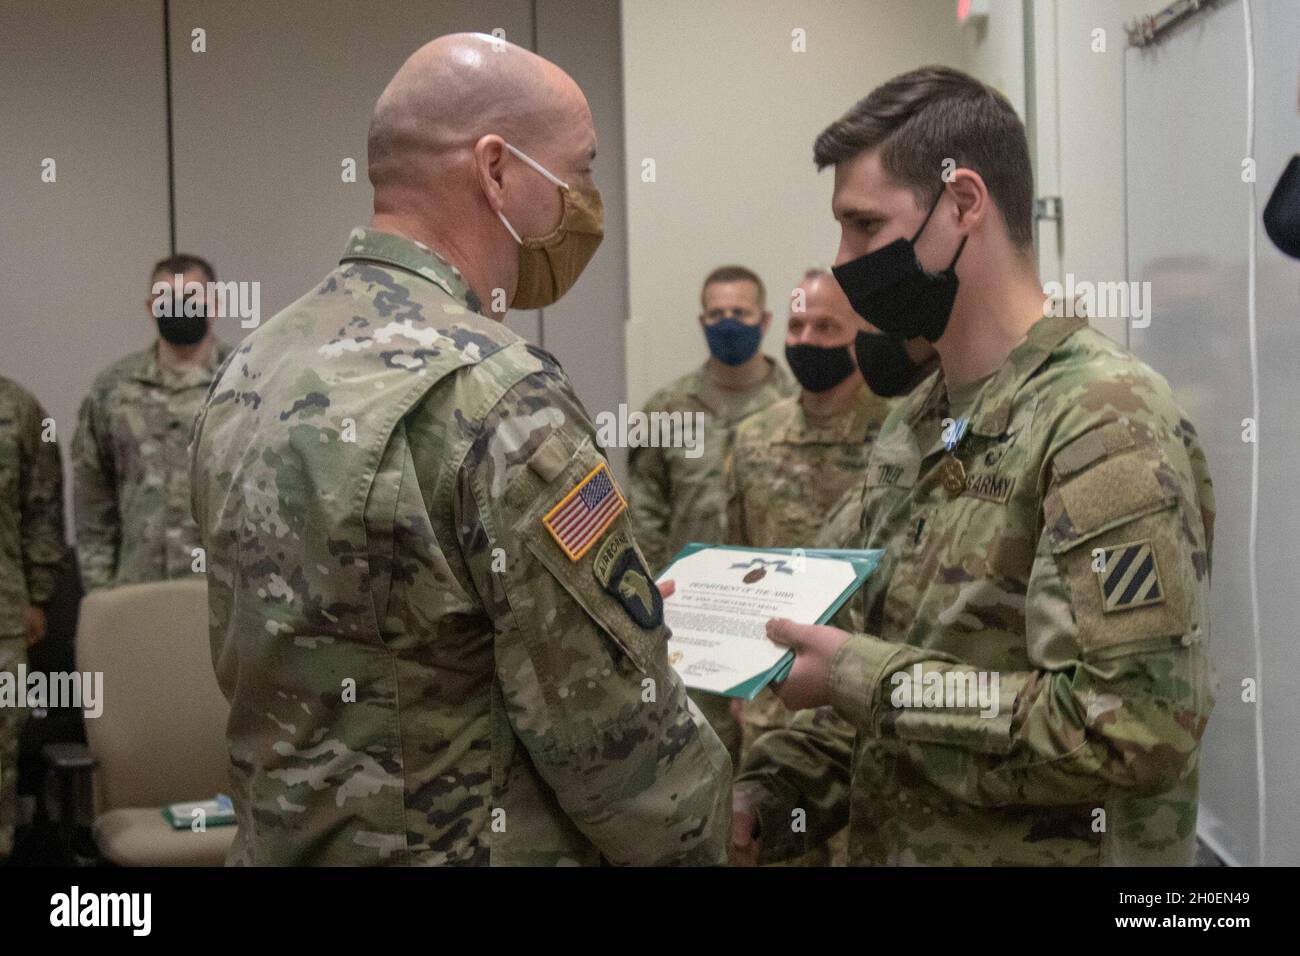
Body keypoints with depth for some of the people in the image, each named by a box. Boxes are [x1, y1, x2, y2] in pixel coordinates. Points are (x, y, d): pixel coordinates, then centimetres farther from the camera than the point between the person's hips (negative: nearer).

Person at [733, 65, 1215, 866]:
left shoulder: (1107, 419, -18)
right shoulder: (911, 431, 7)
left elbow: (1131, 727, -26)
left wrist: (858, 676, -20)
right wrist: (764, 800, -2)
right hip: (885, 843, 7)